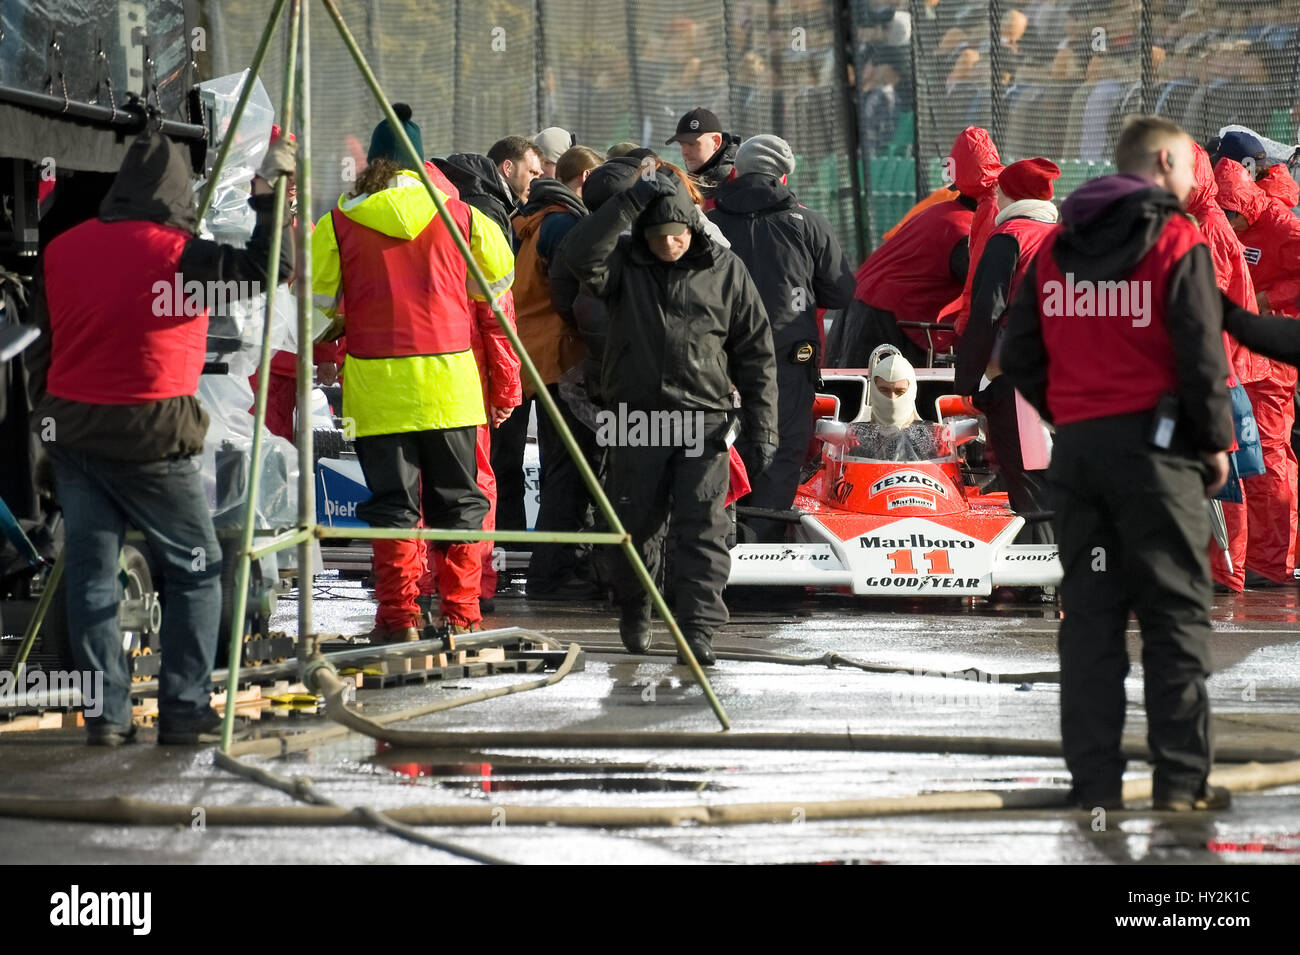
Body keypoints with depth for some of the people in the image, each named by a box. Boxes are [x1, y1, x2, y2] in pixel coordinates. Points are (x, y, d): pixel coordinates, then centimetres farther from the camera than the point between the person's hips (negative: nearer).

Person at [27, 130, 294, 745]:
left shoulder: (62, 250, 7)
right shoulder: (175, 254, -13)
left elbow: (43, 349, 13)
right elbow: (270, 268, -12)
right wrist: (269, 192, -1)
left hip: (69, 426, 5)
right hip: (148, 436, -5)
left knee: (90, 571, 9)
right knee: (196, 569, 6)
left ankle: (106, 713, 6)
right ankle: (183, 711, 1)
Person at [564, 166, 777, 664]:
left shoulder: (725, 270, 4)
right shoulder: (625, 263, 4)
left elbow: (756, 354, 7)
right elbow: (580, 254, -20)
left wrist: (762, 429, 2)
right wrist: (631, 202, -23)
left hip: (704, 419, -1)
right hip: (637, 416, 1)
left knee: (703, 527, -9)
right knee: (636, 524, 10)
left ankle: (698, 628, -10)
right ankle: (633, 609, 34)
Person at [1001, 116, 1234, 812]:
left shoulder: (1056, 247, 11)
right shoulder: (1177, 243, -7)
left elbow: (1019, 356, 10)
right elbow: (1202, 356, -12)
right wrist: (1217, 442, -1)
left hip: (1076, 444, 5)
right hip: (1155, 444, -5)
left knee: (1088, 615, 8)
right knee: (1175, 612, 0)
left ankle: (1094, 777, 5)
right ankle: (1181, 778, -2)